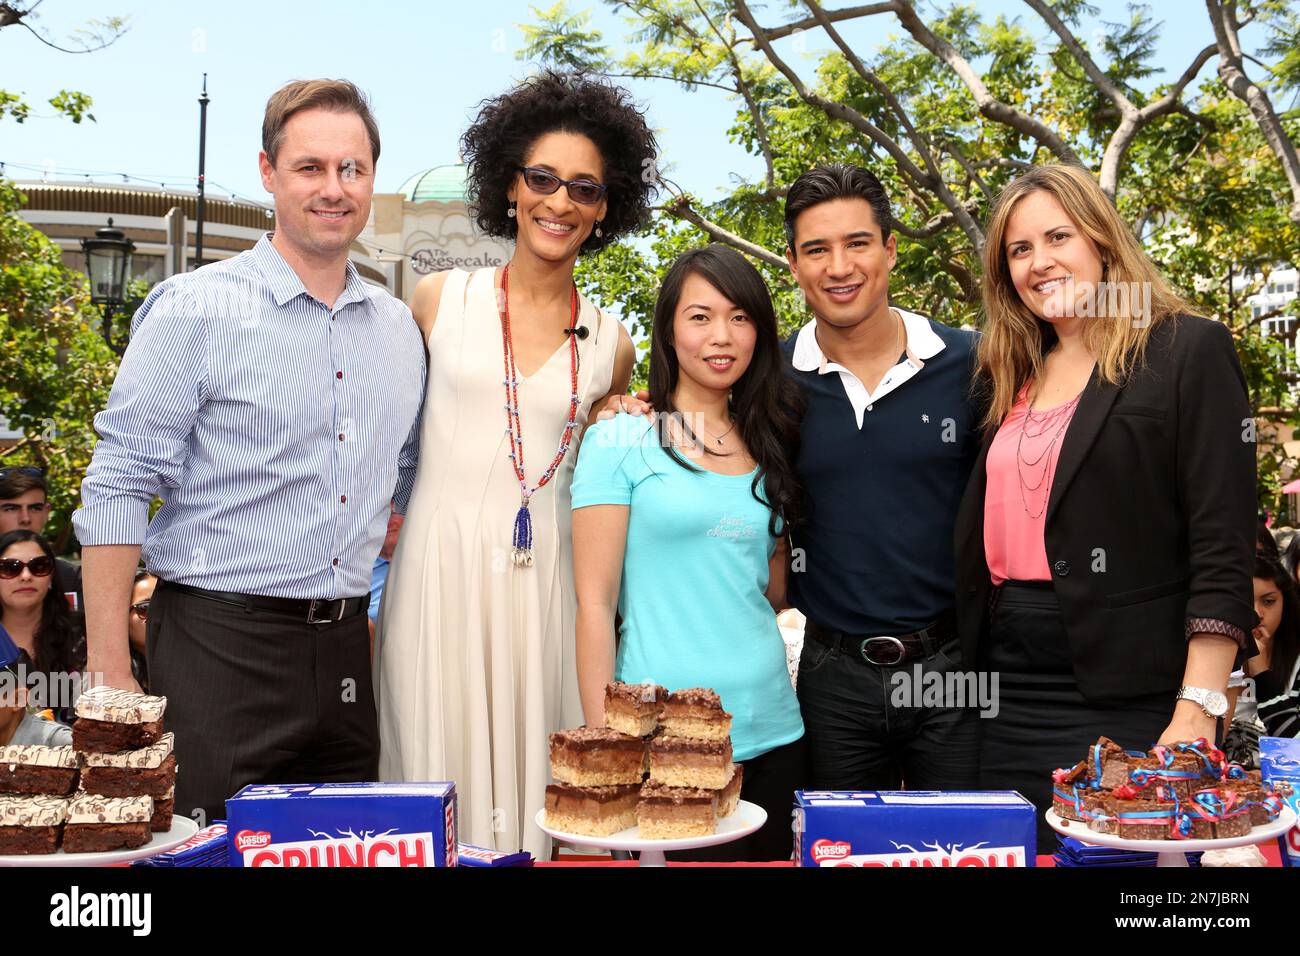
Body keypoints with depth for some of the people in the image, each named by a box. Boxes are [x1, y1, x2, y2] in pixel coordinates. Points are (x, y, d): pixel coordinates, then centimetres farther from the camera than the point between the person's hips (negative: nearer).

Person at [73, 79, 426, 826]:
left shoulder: (399, 328, 10)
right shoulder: (195, 310, -7)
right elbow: (117, 490, -9)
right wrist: (111, 672, -13)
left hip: (346, 650, 5)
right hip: (223, 646, -5)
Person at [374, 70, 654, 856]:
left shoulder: (611, 346, 7)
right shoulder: (440, 300, 3)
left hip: (545, 581, 1)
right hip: (440, 567, -1)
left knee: (539, 780, 5)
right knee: (441, 766, 3)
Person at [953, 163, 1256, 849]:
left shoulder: (1189, 352, -4)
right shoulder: (1011, 376, 14)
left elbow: (1223, 550, -10)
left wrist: (1197, 713, -17)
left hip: (1128, 702, -5)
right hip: (1010, 698, 6)